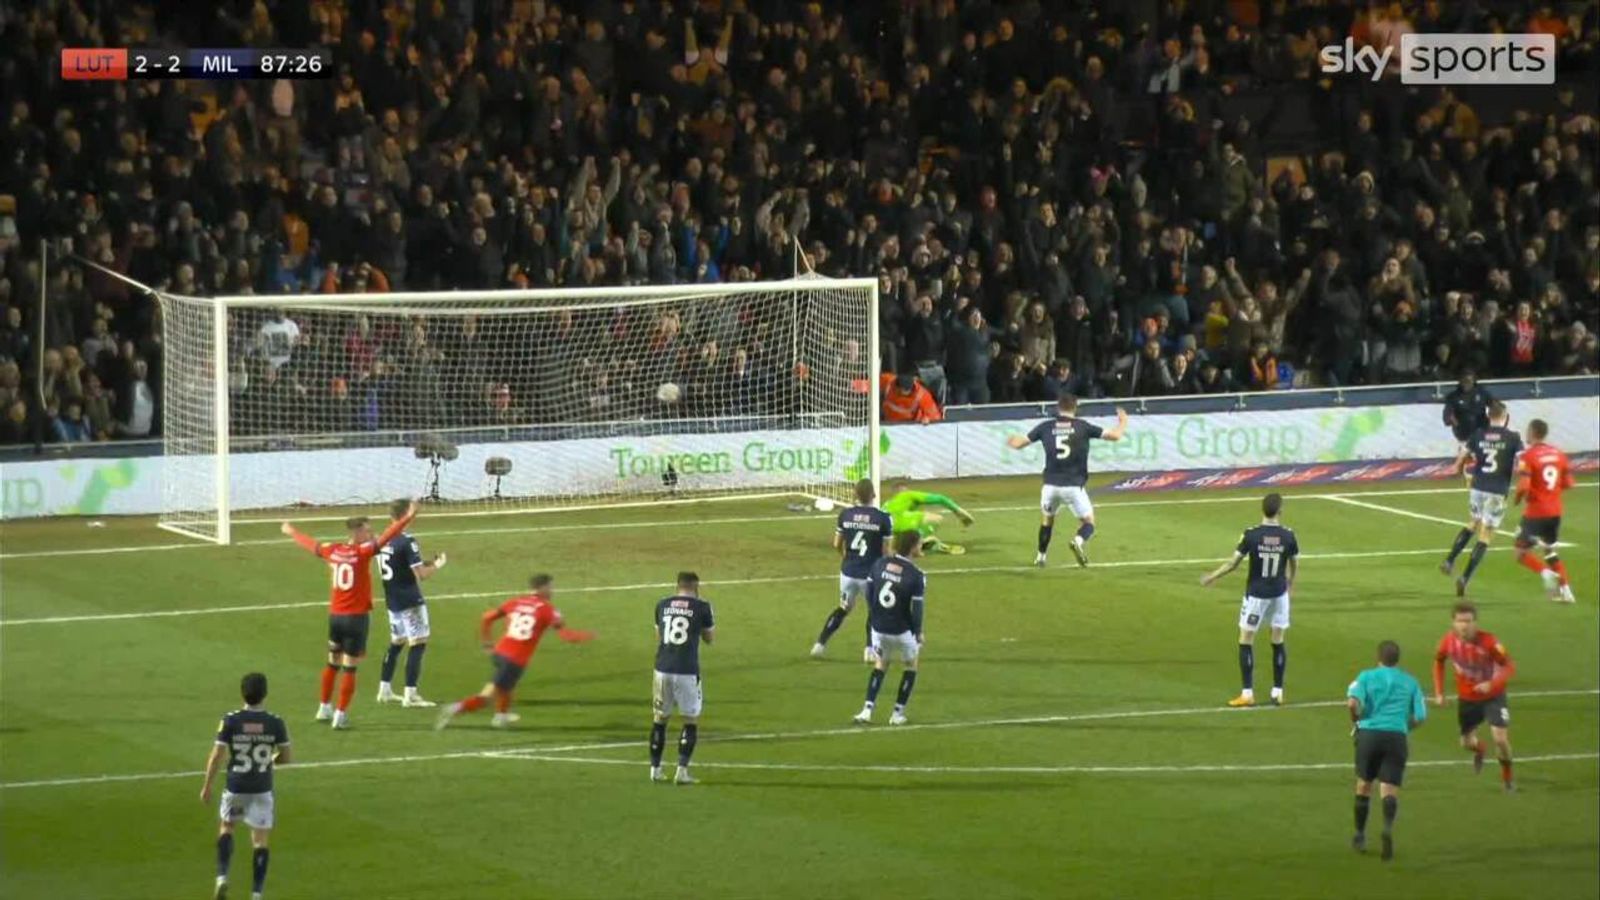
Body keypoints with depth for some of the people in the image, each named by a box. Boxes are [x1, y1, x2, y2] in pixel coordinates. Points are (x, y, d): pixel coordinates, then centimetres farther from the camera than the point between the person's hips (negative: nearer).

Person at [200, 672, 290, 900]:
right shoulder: (276, 723, -8)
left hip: (235, 787, 0)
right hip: (262, 790, 0)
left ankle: (222, 877, 8)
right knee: (260, 840, 7)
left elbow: (217, 756, -10)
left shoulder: (230, 721, -11)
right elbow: (285, 758, 0)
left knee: (226, 826, 24)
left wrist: (207, 787, 0)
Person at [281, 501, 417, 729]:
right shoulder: (362, 552, -14)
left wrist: (292, 532, 41)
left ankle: (325, 708, 33)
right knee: (350, 668, -1)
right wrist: (407, 518, -32)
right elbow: (386, 537, -26)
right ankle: (341, 714, -1)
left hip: (335, 615, 6)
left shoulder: (333, 551, 3)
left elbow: (311, 544, 22)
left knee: (332, 663, 21)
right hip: (357, 616, -6)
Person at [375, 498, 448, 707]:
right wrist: (437, 565, -1)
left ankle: (385, 690, 22)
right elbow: (421, 575, -21)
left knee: (395, 643, 20)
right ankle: (410, 694, -6)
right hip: (410, 602, -8)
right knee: (418, 644, -3)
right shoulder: (407, 542, -18)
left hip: (392, 601, 8)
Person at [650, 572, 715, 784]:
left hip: (663, 669, 3)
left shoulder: (662, 606, 8)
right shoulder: (701, 607, -3)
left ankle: (655, 769, 20)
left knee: (660, 717, 17)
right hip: (687, 671, -3)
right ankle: (682, 770, 0)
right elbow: (709, 638, 11)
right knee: (691, 720, 9)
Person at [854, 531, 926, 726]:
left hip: (879, 628, 4)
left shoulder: (879, 564, -4)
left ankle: (867, 709, 11)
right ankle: (898, 713, 19)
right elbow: (916, 609, -16)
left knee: (880, 664, 24)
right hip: (902, 631, -4)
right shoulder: (916, 576, -18)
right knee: (910, 666, 21)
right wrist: (918, 633, 0)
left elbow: (869, 592, 3)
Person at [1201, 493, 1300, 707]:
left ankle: (1247, 694, 3)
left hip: (1256, 594, -2)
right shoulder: (1288, 536, -8)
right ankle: (1278, 692, 14)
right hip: (1279, 593, 2)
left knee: (1246, 641, 6)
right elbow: (1295, 565, 5)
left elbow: (1233, 563, -9)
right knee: (1278, 641, 13)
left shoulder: (1251, 535, -14)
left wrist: (1212, 577, 8)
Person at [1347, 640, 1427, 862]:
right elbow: (1419, 717, 10)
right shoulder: (1410, 682, 13)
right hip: (1396, 736, 0)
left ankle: (1360, 836, 26)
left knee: (1364, 785, 18)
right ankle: (1388, 827, -33)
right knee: (1390, 790, -3)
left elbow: (1353, 702, -10)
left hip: (1369, 733, 0)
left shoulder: (1367, 677, 7)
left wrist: (1356, 719, 10)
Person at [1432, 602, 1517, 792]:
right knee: (1467, 742, 11)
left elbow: (1510, 667, -22)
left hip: (1493, 696, -3)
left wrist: (1492, 684, -38)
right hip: (1466, 698, 3)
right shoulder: (1448, 641, -17)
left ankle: (1507, 777, 14)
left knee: (1500, 738, -15)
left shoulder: (1488, 642, -29)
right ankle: (1479, 750, 51)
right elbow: (1438, 662, 5)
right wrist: (1439, 692, 1)